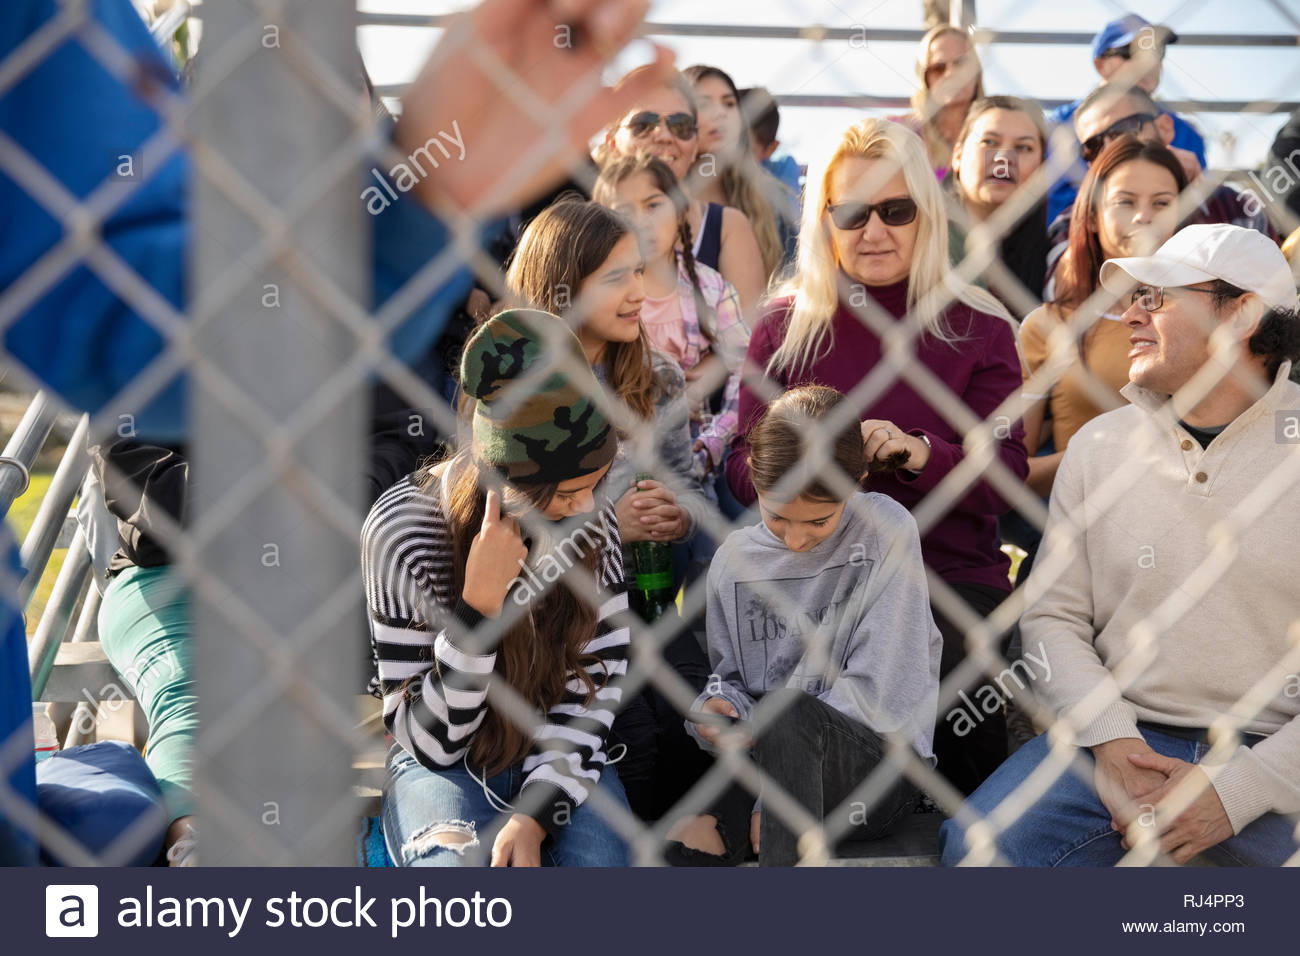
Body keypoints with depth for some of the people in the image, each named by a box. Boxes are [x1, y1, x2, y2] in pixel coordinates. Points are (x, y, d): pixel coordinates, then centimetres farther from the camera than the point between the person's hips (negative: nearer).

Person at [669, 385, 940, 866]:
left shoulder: (886, 531, -6)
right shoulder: (734, 559, 8)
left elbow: (879, 694, -11)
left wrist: (755, 732, -12)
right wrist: (716, 709, -6)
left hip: (882, 766, -2)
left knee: (791, 714, -36)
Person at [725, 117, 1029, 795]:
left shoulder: (978, 326, 7)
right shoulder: (785, 325, 11)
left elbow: (1007, 476, 0)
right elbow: (743, 467, 10)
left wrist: (919, 453, -21)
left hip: (952, 572, 0)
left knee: (957, 669, -31)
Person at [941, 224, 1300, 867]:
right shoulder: (1099, 445, 10)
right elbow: (1053, 615, 9)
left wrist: (1240, 789, -14)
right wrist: (1109, 739, -8)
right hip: (1124, 740, 3)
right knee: (974, 848, -21)